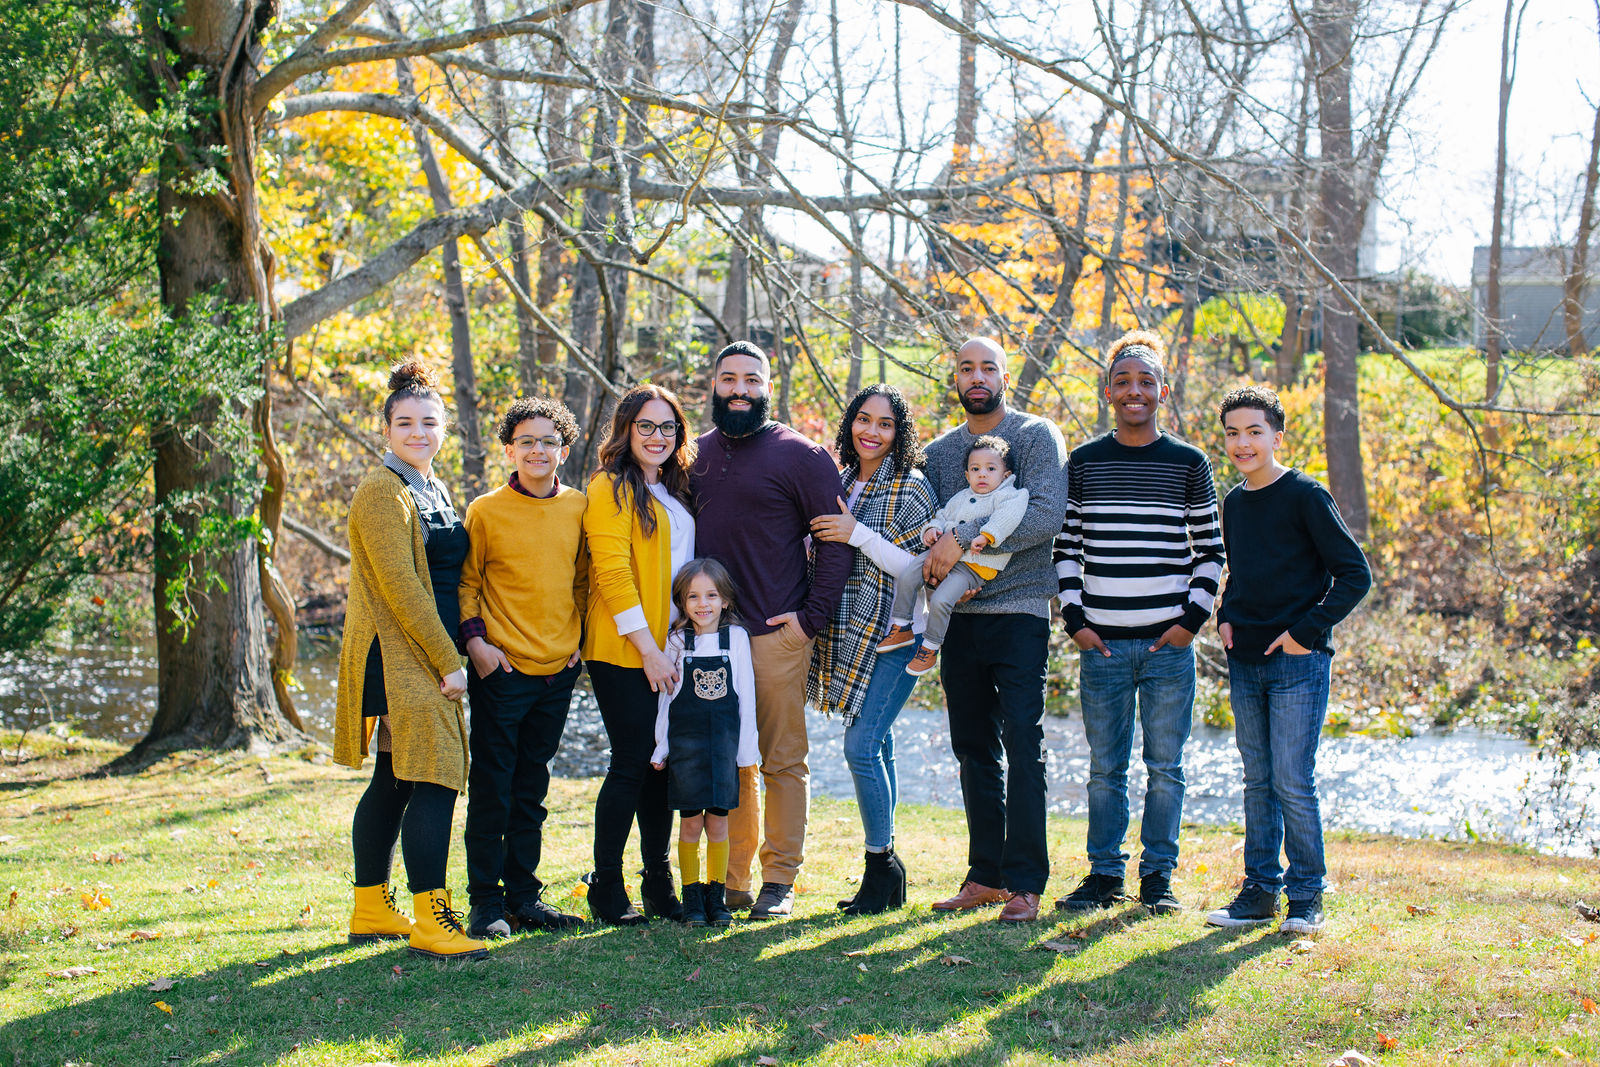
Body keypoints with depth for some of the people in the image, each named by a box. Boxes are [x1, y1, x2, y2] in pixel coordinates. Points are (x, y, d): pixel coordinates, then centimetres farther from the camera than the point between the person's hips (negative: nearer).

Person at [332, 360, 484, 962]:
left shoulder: (433, 492, 17)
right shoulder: (382, 493, -12)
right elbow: (399, 587, -18)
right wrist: (448, 662, -17)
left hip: (426, 657, 10)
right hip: (396, 657, -10)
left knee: (394, 781, 13)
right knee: (435, 781, -14)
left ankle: (371, 912, 20)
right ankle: (430, 920, -12)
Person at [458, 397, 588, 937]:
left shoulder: (579, 508, 5)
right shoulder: (485, 510, -5)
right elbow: (465, 581, 1)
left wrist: (577, 635, 8)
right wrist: (475, 640, -10)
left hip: (558, 669, 4)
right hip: (502, 669, -4)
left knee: (531, 790, 13)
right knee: (492, 790, 0)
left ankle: (523, 895, 21)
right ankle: (486, 902, 7)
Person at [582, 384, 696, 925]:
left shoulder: (674, 492, 17)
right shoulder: (612, 488, -7)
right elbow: (612, 573, -14)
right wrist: (648, 649, -16)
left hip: (667, 651, 7)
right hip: (625, 653, -7)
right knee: (632, 764, -5)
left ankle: (658, 884, 14)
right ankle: (606, 887, 5)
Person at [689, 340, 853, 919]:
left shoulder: (797, 455, -3)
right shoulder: (695, 455, 12)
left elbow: (836, 537, -4)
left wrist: (812, 617, -9)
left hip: (777, 634, -5)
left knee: (783, 760, 1)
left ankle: (779, 881, 7)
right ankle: (730, 880, 13)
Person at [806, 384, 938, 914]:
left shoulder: (911, 488, -7)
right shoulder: (840, 483, 14)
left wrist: (859, 534, -16)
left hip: (894, 634, -7)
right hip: (848, 634, 7)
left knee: (861, 747, -14)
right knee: (876, 747, 9)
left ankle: (881, 862, -1)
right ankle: (885, 870, 14)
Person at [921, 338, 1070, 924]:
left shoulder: (1037, 437, 0)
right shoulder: (939, 451, 17)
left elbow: (1048, 515, -14)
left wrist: (965, 538, -17)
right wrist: (933, 547, -9)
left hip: (1019, 612, -5)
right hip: (959, 616, 5)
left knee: (1022, 743, -10)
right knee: (973, 748, 8)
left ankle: (1025, 883, -8)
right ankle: (986, 875, 15)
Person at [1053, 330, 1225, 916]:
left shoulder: (1188, 464, 4)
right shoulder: (1083, 464, 7)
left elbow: (1211, 551, 7)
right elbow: (1065, 547, 10)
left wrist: (1192, 619, -2)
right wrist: (1074, 619, 0)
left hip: (1168, 645, -1)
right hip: (1101, 645, 1)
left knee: (1164, 767, 3)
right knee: (1105, 768, 5)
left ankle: (1158, 877, 12)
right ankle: (1104, 874, 14)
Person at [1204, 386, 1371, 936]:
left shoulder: (1306, 497, -9)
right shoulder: (1234, 503, 12)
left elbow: (1355, 575, -10)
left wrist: (1306, 630, -14)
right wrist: (1225, 617, 7)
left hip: (1298, 663, -6)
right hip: (1245, 663, 6)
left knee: (1293, 783, -6)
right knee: (1258, 781, 10)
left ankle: (1306, 895, 5)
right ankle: (1260, 889, 17)